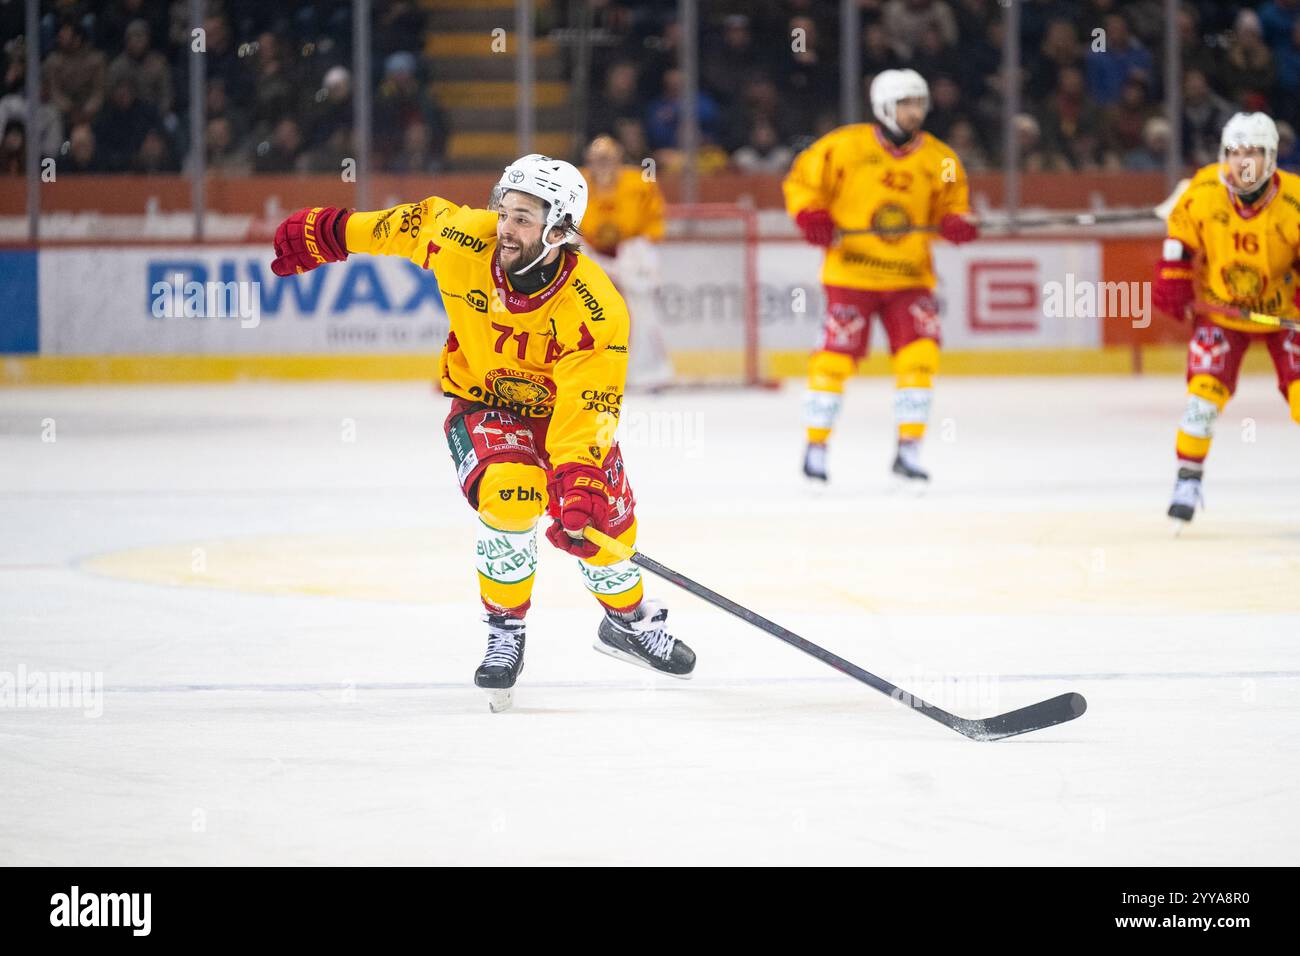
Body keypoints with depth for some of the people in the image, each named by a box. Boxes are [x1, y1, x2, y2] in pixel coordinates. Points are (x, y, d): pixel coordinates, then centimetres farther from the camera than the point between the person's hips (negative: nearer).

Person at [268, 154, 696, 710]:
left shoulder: (596, 311, -32)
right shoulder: (462, 241, -25)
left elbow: (587, 413, -34)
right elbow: (417, 221, -2)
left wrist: (579, 486, -47)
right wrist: (330, 233, 10)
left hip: (561, 408, 0)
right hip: (483, 407, 0)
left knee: (598, 523, -3)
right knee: (510, 498, -27)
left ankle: (628, 620, 31)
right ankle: (505, 632, -7)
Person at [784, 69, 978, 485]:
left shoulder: (938, 159, 4)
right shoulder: (845, 146, -5)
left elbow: (952, 203, 14)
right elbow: (802, 180, 3)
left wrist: (957, 223, -8)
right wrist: (811, 217, -12)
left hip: (910, 278, 3)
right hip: (851, 274, -3)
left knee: (919, 355, -9)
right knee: (835, 357, -5)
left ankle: (908, 450, 1)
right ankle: (815, 447, 10)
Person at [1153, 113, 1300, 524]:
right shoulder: (1203, 190, -15)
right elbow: (1181, 232, 3)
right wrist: (1172, 280, -3)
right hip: (1220, 308, 1)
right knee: (1204, 389, -12)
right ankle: (1188, 480, 0)